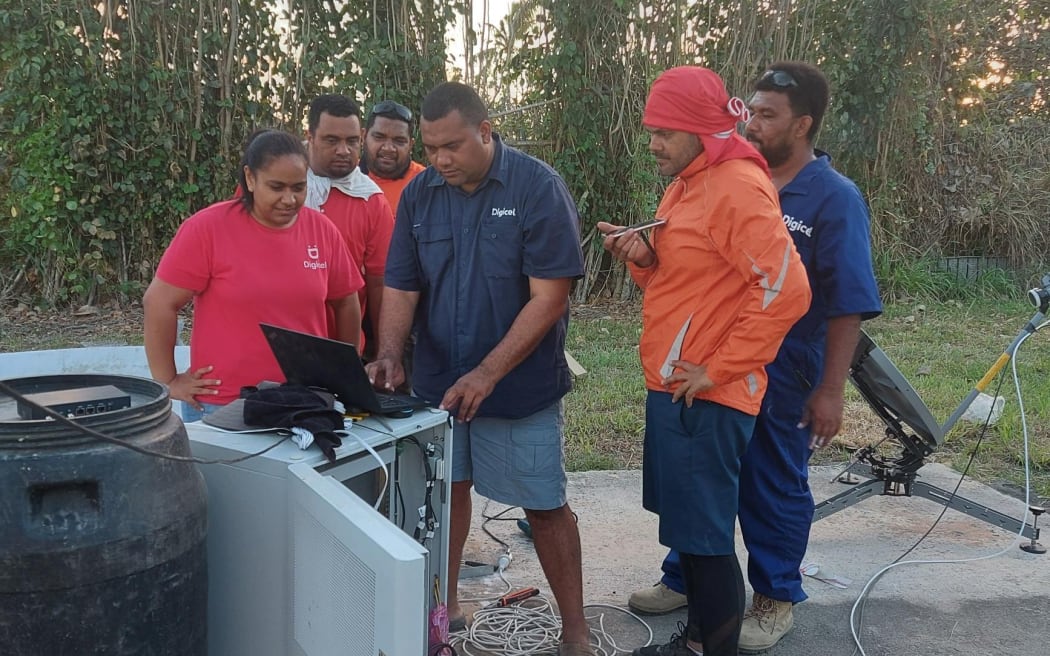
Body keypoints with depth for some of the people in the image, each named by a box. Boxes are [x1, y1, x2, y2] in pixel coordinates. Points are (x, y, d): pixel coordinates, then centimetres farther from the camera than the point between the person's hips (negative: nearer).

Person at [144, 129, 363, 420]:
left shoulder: (321, 230, 1)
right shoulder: (208, 228, -9)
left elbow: (345, 302, 13)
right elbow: (160, 303, -7)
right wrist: (168, 381, -6)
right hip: (221, 404, -3)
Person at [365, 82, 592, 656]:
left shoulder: (538, 188, -14)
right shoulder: (419, 193, 0)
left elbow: (548, 298, -18)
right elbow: (401, 287, 4)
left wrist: (487, 374, -23)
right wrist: (390, 355, -14)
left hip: (521, 385, -4)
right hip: (437, 381, 4)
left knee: (545, 505, 5)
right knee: (446, 488, 15)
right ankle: (444, 606, 35)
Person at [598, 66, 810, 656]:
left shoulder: (738, 187, -17)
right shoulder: (685, 183, 13)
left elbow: (787, 290, -24)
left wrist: (718, 370, -19)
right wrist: (643, 257, -2)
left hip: (706, 395, -9)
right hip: (672, 385, 9)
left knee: (704, 536, 0)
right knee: (687, 525, 18)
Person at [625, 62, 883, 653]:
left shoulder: (835, 198, -12)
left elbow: (848, 306, -14)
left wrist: (831, 392, -17)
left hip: (783, 380, -5)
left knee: (774, 487, 10)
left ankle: (776, 599, 29)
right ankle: (684, 578, 35)